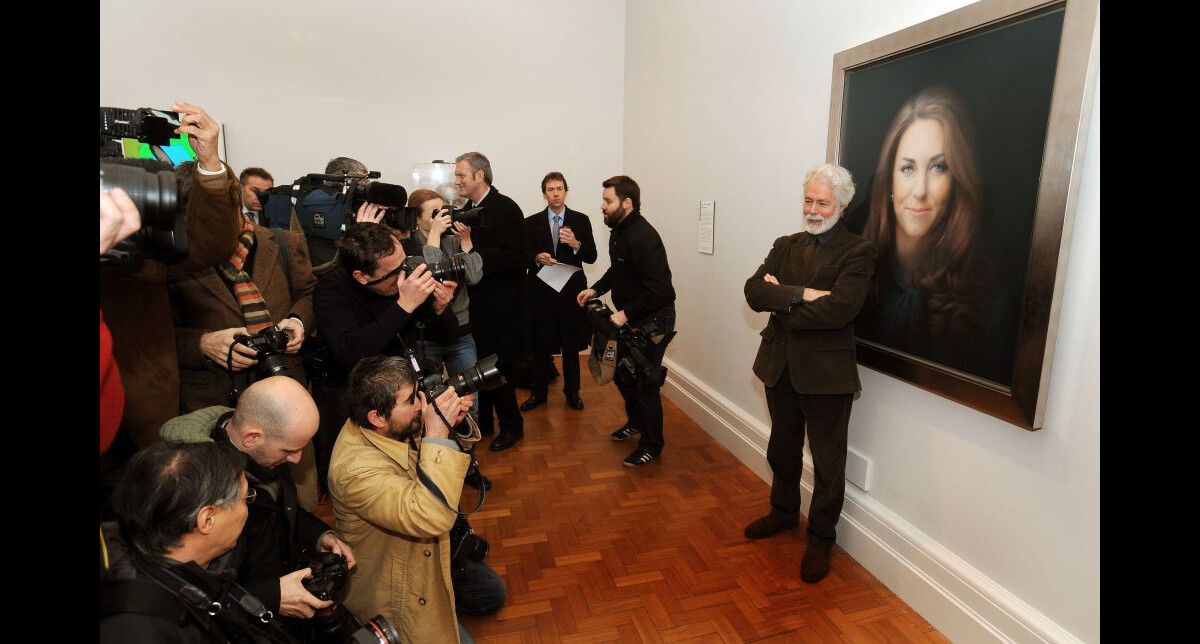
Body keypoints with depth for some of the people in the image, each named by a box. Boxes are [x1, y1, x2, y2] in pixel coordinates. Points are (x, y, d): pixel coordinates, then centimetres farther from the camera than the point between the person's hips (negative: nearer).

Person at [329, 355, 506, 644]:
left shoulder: (397, 426, -15)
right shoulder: (356, 469, -38)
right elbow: (432, 517, -47)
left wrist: (454, 421, -17)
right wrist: (437, 433, -44)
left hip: (428, 551, 8)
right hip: (394, 589, -7)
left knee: (493, 593, 18)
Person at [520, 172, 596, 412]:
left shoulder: (581, 220, 3)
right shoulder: (531, 222, 4)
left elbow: (591, 257, 1)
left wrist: (576, 244, -17)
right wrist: (537, 258, -17)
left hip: (571, 290, 1)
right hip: (541, 291, 0)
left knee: (571, 345, 11)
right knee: (541, 345, 6)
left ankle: (572, 391, 26)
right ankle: (538, 392, 22)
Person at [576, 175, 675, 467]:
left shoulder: (643, 237, -25)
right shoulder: (619, 230, 4)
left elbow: (659, 289, -29)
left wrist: (626, 314, -25)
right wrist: (596, 289, 6)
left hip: (653, 319, -10)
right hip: (630, 317, 10)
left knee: (645, 383, 0)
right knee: (623, 373, 21)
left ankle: (651, 446, 18)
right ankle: (636, 422, 45)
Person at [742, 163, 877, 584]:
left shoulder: (858, 252, -9)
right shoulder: (786, 246, 8)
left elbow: (839, 309, -25)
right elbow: (755, 292, -7)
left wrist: (781, 302, -14)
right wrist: (802, 294, -22)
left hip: (826, 373, -5)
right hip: (780, 367, 5)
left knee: (827, 464, 10)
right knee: (782, 451, 22)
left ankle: (821, 540, 29)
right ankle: (784, 512, 45)